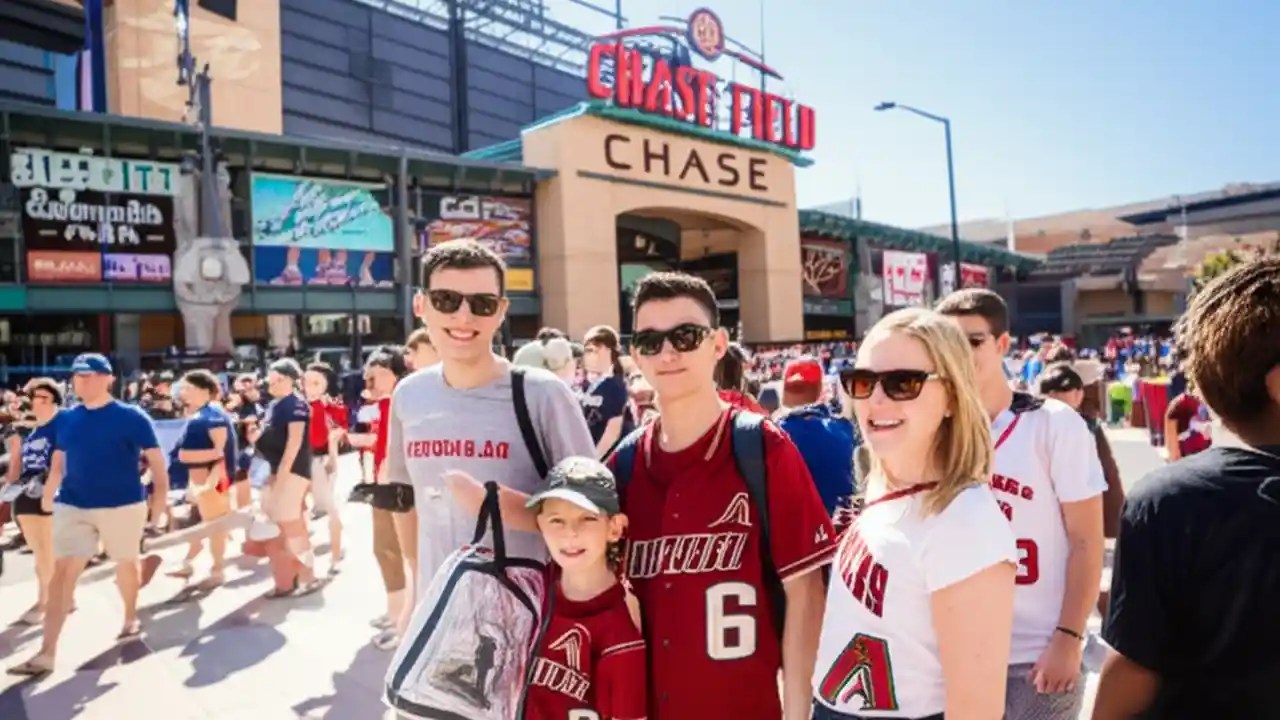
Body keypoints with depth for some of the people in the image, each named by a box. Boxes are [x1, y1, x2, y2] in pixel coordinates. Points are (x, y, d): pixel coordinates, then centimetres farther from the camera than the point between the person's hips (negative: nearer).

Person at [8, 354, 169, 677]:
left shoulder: (131, 417, -8)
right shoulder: (65, 419, 6)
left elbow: (154, 457, -6)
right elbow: (59, 460, 18)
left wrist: (161, 490, -14)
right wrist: (49, 493, 14)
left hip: (123, 504, -3)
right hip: (71, 506, 3)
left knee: (126, 563, 14)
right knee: (63, 571, -4)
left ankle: (131, 618, 39)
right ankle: (46, 653, -3)